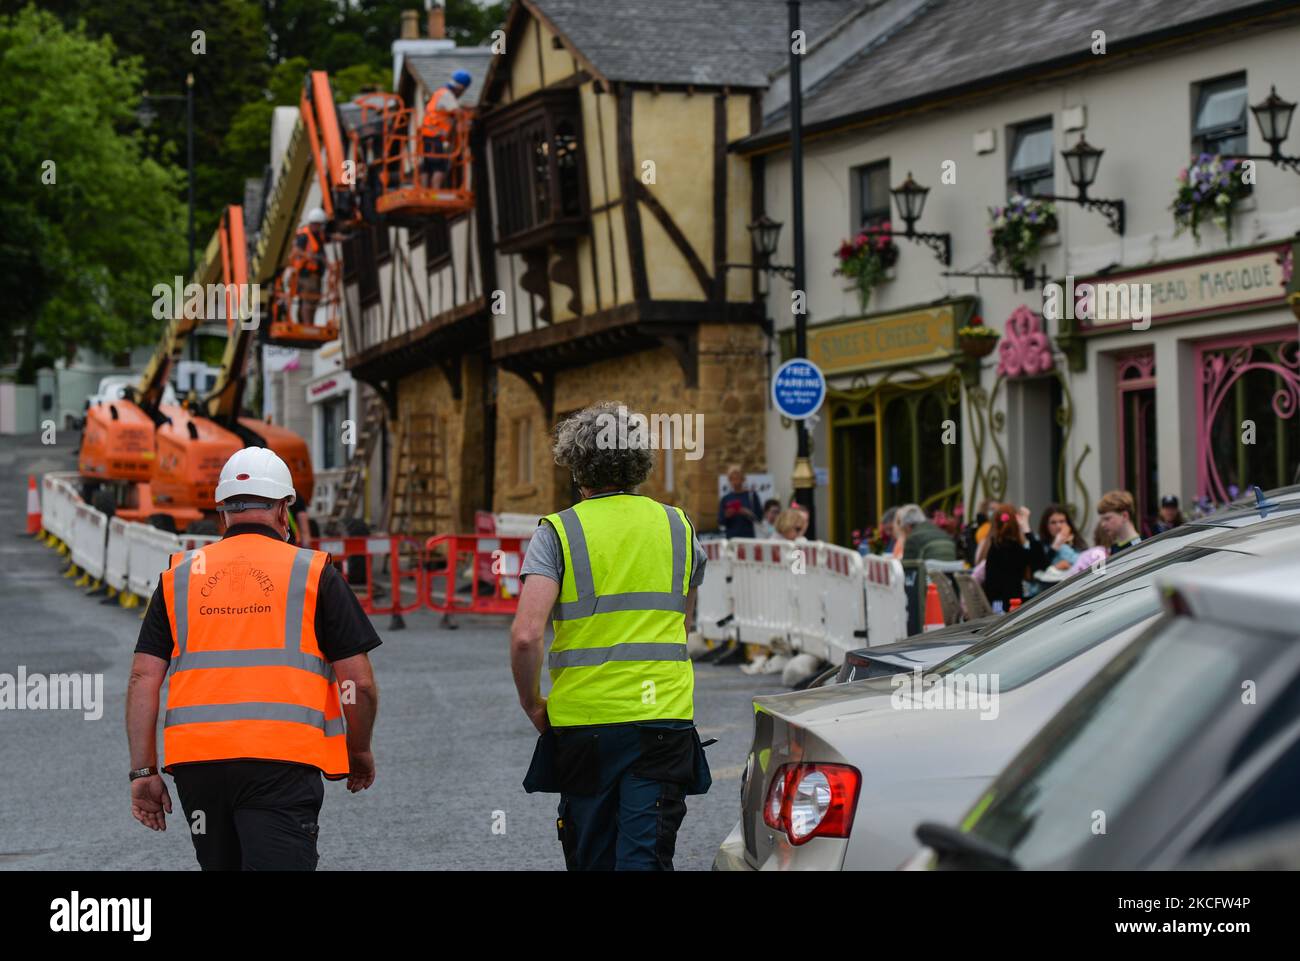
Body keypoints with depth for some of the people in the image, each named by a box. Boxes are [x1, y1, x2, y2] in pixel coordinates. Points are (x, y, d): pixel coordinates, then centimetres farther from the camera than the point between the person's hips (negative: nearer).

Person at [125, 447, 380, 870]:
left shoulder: (179, 576, 14)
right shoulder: (313, 571, 5)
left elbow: (144, 679, 6)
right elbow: (358, 682, 2)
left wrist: (143, 771, 8)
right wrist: (360, 752, 18)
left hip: (196, 760, 4)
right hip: (280, 762, -4)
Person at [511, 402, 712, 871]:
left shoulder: (558, 532, -5)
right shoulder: (678, 526, 8)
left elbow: (526, 635, -15)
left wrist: (531, 702, 0)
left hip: (583, 721, -1)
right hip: (665, 716, 2)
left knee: (592, 859, 14)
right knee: (646, 856, -2)